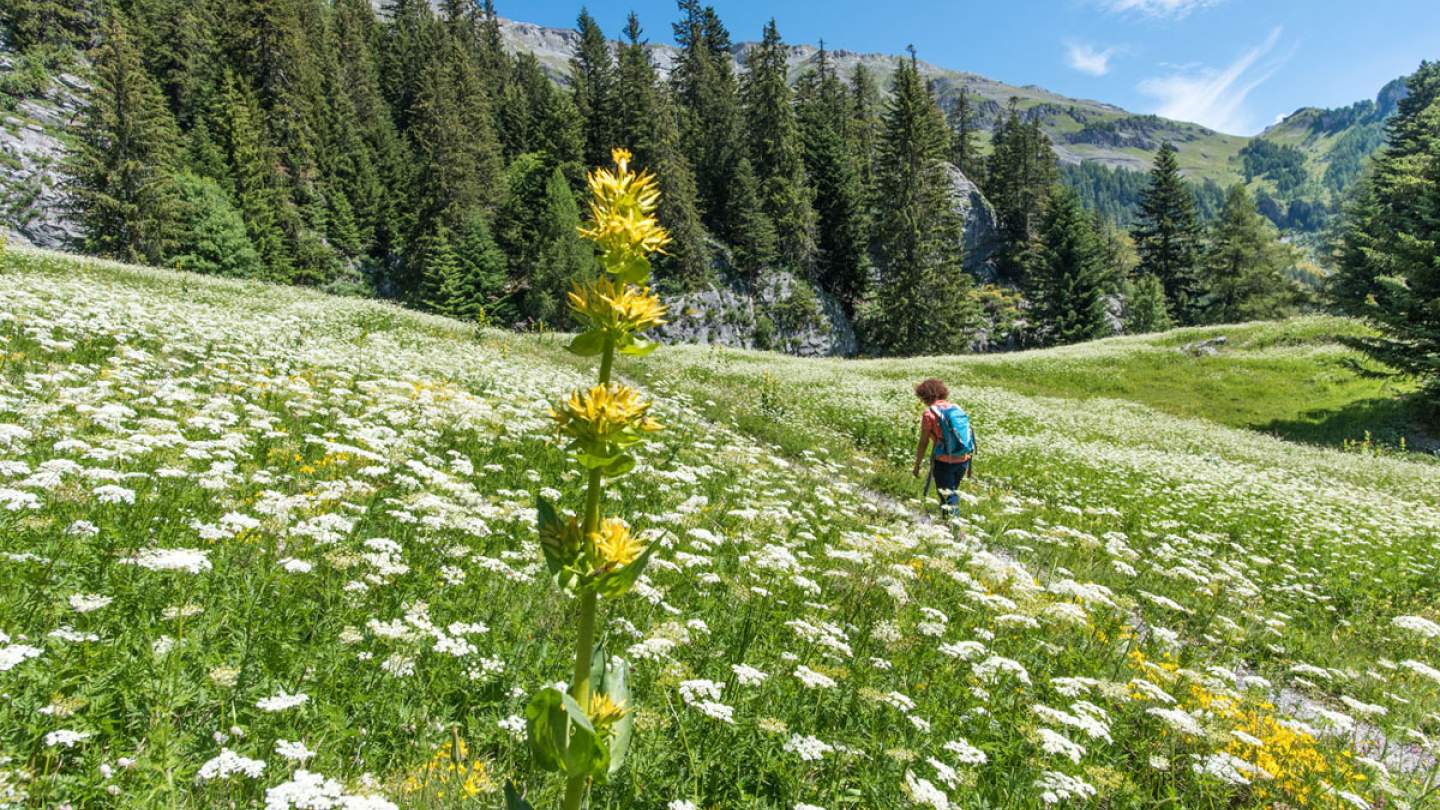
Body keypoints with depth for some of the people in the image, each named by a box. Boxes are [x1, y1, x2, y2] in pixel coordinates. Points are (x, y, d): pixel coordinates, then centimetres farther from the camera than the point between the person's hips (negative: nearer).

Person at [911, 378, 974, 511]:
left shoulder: (929, 413, -8)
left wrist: (917, 466, 2)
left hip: (944, 461, -5)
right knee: (954, 492, 23)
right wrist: (967, 465, 18)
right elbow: (966, 435, 9)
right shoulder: (956, 408, 7)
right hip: (964, 459, 6)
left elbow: (923, 443, -7)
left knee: (947, 498, 6)